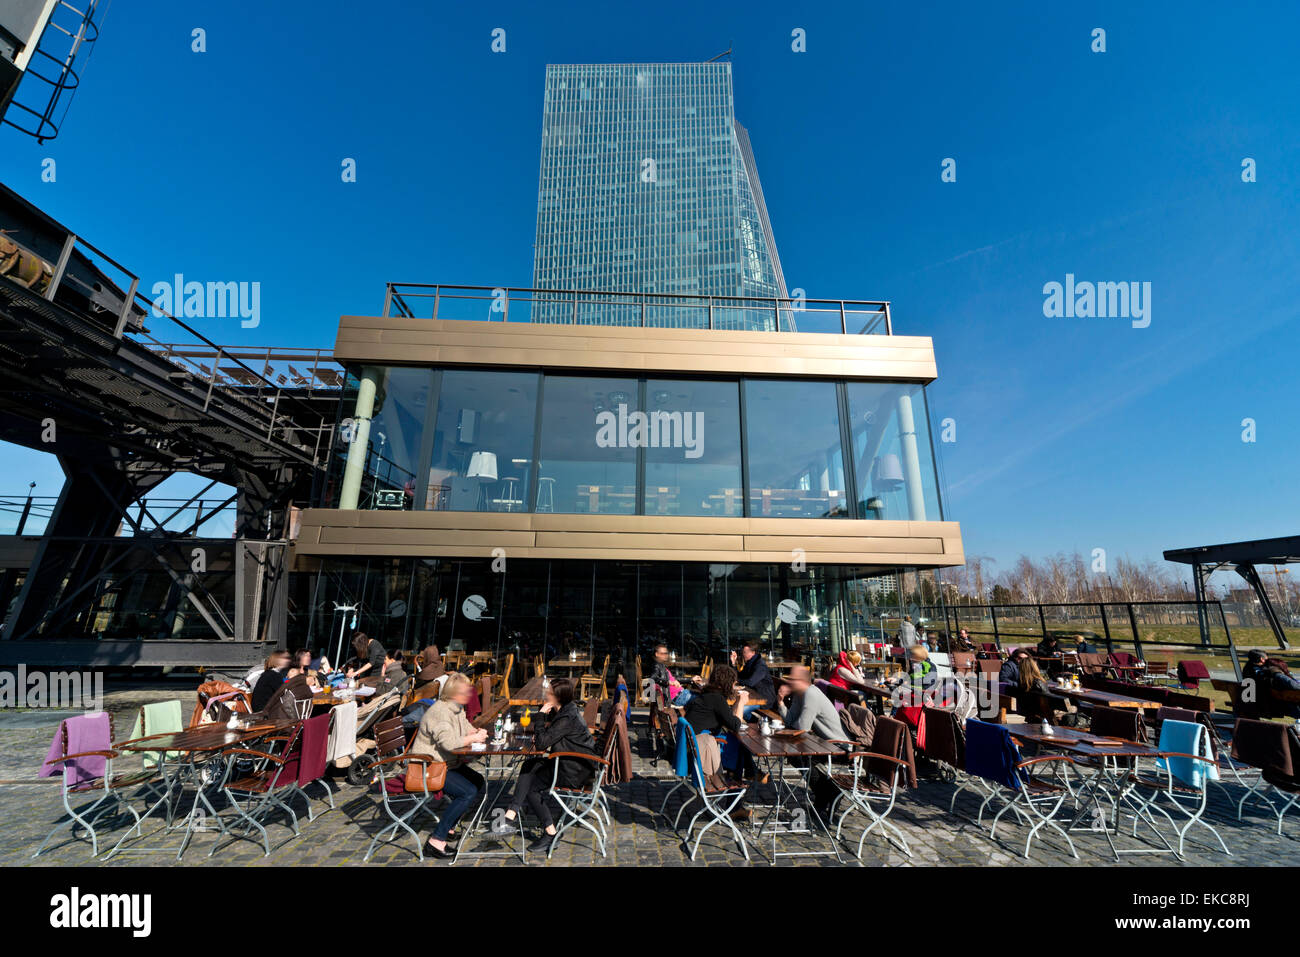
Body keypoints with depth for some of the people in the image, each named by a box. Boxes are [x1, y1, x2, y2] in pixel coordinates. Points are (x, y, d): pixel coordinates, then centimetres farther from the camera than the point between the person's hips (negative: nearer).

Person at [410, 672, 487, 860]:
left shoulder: (457, 708, 6)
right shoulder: (439, 712, -25)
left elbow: (466, 728, 16)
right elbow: (449, 742, -35)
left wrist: (477, 732, -6)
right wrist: (474, 738, -22)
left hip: (448, 763, 10)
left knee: (478, 781, 9)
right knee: (469, 792, -21)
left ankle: (448, 826, 16)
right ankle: (437, 840, -12)